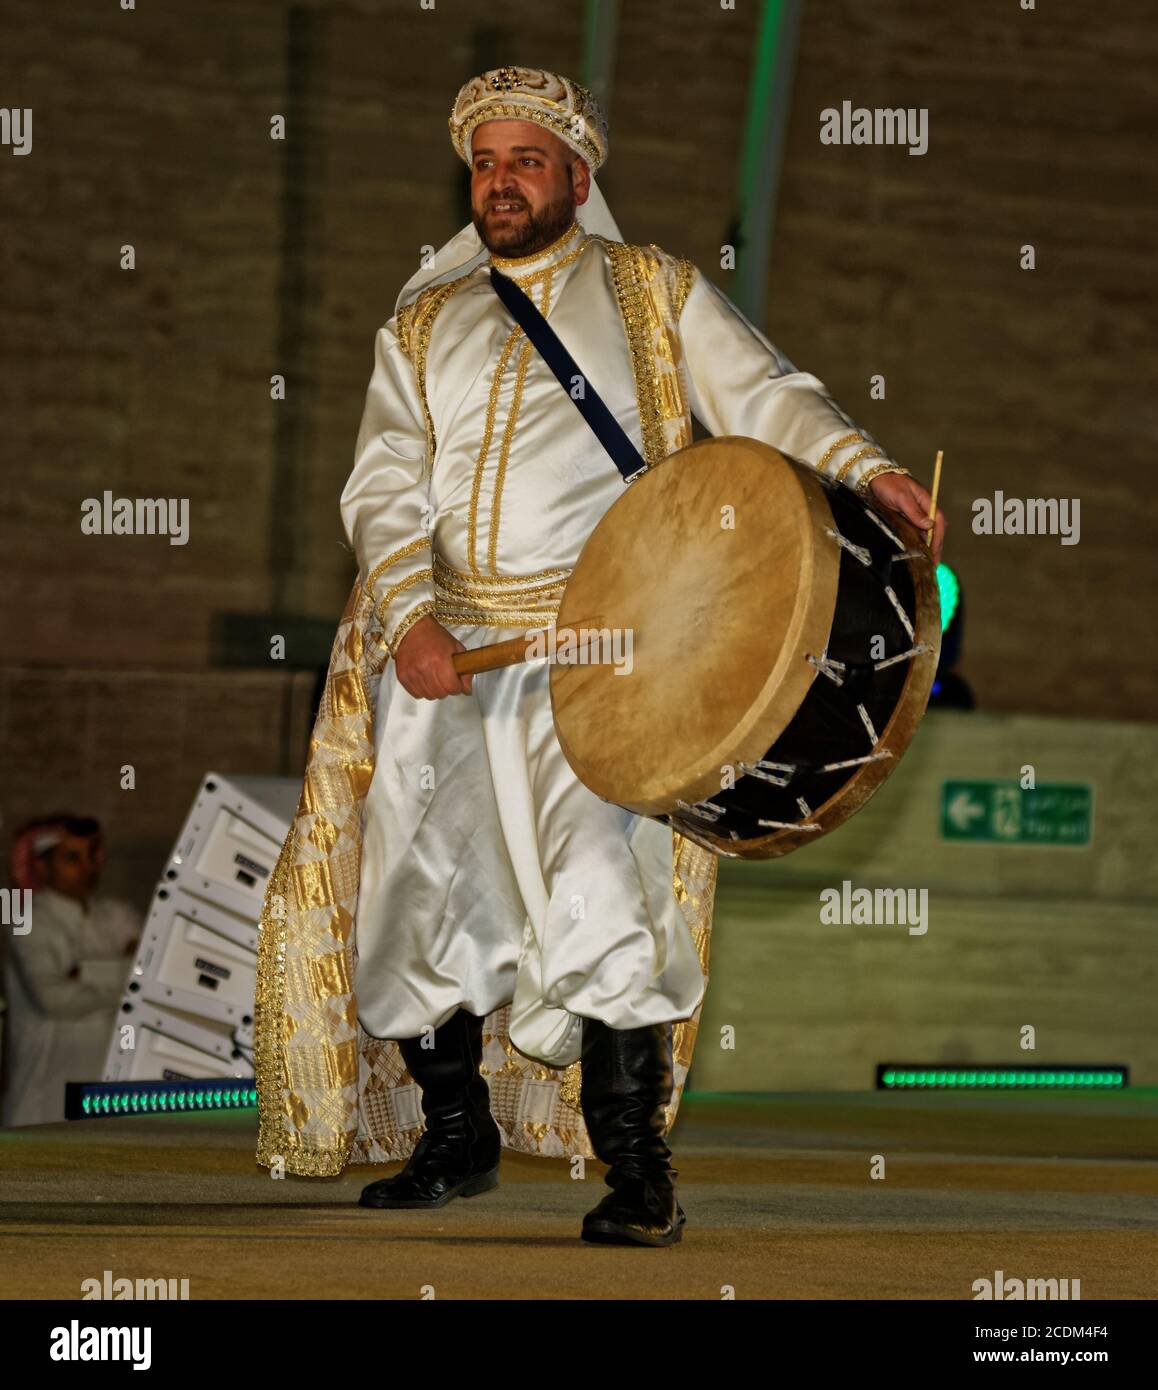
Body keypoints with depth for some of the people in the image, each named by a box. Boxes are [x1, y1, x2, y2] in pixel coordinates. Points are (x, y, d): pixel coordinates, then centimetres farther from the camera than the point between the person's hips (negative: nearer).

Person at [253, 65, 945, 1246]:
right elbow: (384, 488, 9)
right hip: (440, 644, 4)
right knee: (409, 893, 1)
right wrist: (408, 616, -9)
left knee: (597, 894, -20)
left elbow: (761, 394, 0)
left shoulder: (652, 292, 12)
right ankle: (458, 1137, 21)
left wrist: (862, 464, -20)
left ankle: (637, 1165, -12)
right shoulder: (421, 325, 19)